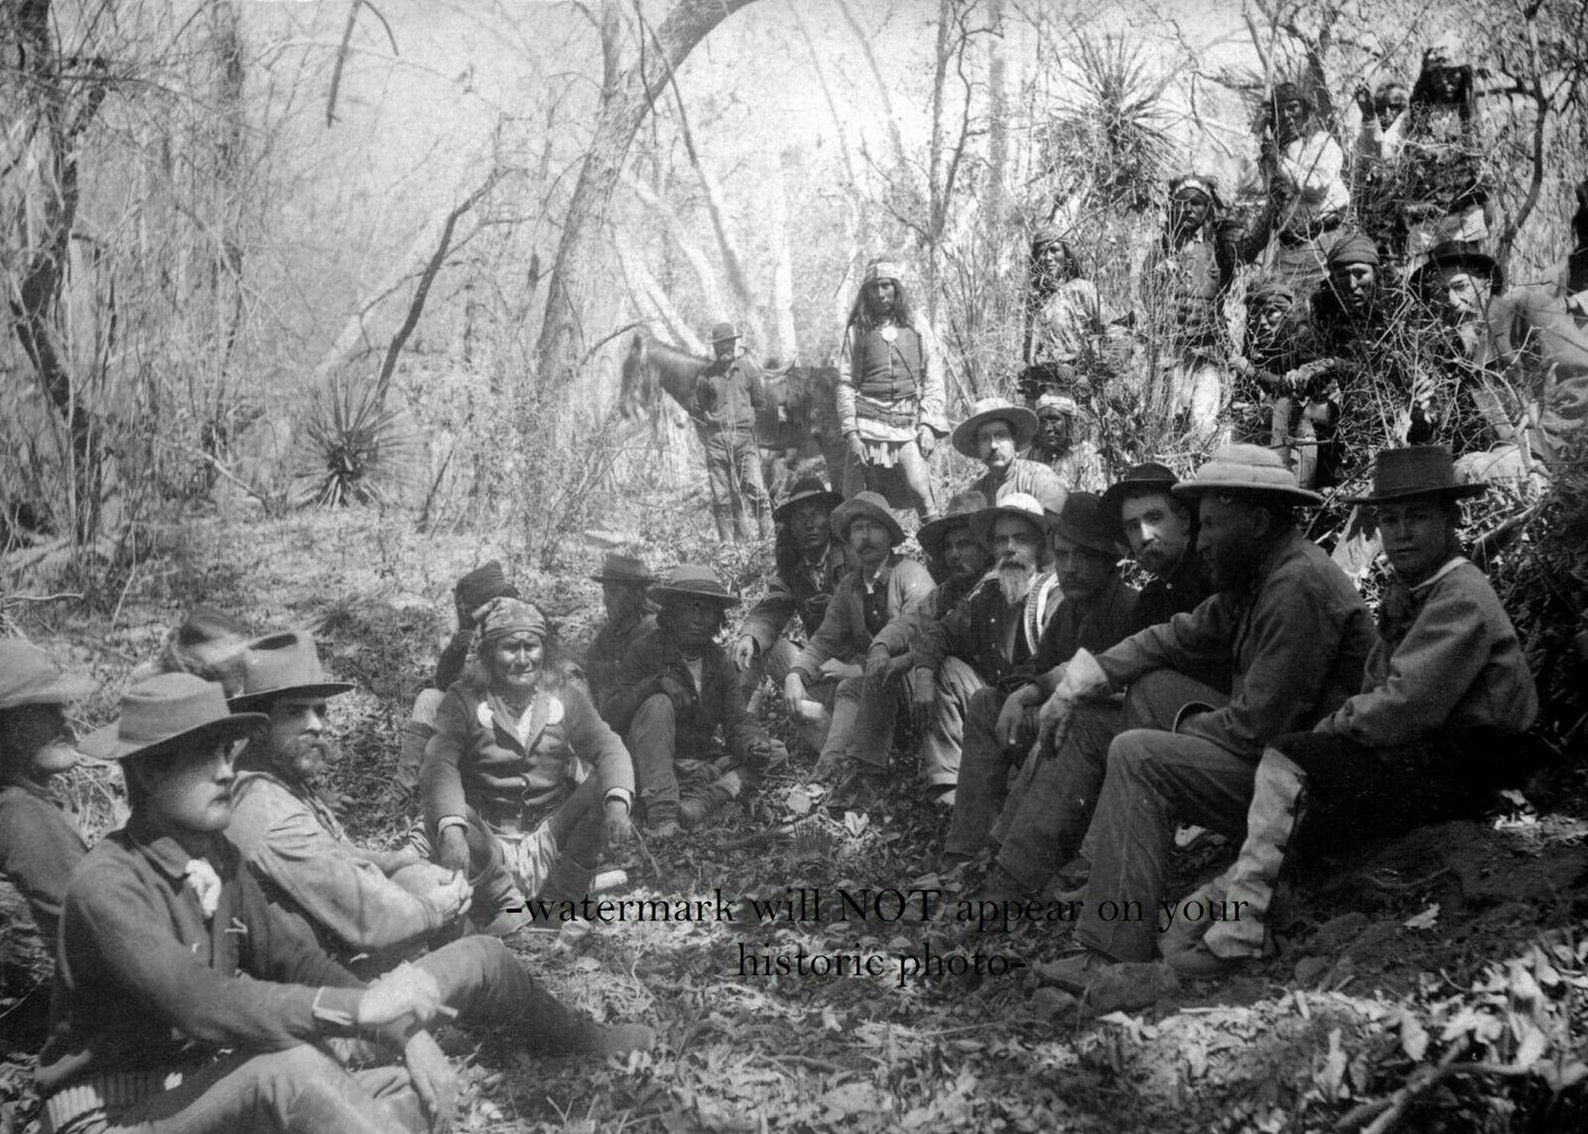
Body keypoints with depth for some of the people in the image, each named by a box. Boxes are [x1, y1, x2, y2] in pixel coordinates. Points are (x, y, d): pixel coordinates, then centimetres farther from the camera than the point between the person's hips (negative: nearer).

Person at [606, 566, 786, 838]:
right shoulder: (647, 650, -2)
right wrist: (656, 683, -27)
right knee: (658, 704, -28)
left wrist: (754, 744, -23)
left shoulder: (720, 663, 11)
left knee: (776, 752, -11)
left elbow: (737, 721, 1)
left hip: (700, 769, 4)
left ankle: (701, 801, -36)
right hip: (649, 769, -4)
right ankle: (661, 811, -42)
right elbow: (613, 714, -11)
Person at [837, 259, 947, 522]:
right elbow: (846, 384, 7)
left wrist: (928, 425, -5)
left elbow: (933, 377, 6)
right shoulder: (857, 329, 10)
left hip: (909, 421, -1)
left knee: (919, 487, -20)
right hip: (869, 419, 1)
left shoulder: (916, 322, 10)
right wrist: (850, 433, -3)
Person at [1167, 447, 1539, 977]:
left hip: (1456, 770, -9)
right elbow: (1376, 690, 13)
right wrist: (1329, 729, -4)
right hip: (1418, 757, 9)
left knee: (1285, 761, -18)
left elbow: (1404, 705, -23)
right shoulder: (1407, 591, 15)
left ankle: (1235, 935, -18)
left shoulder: (1461, 598, -16)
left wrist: (1328, 729, -10)